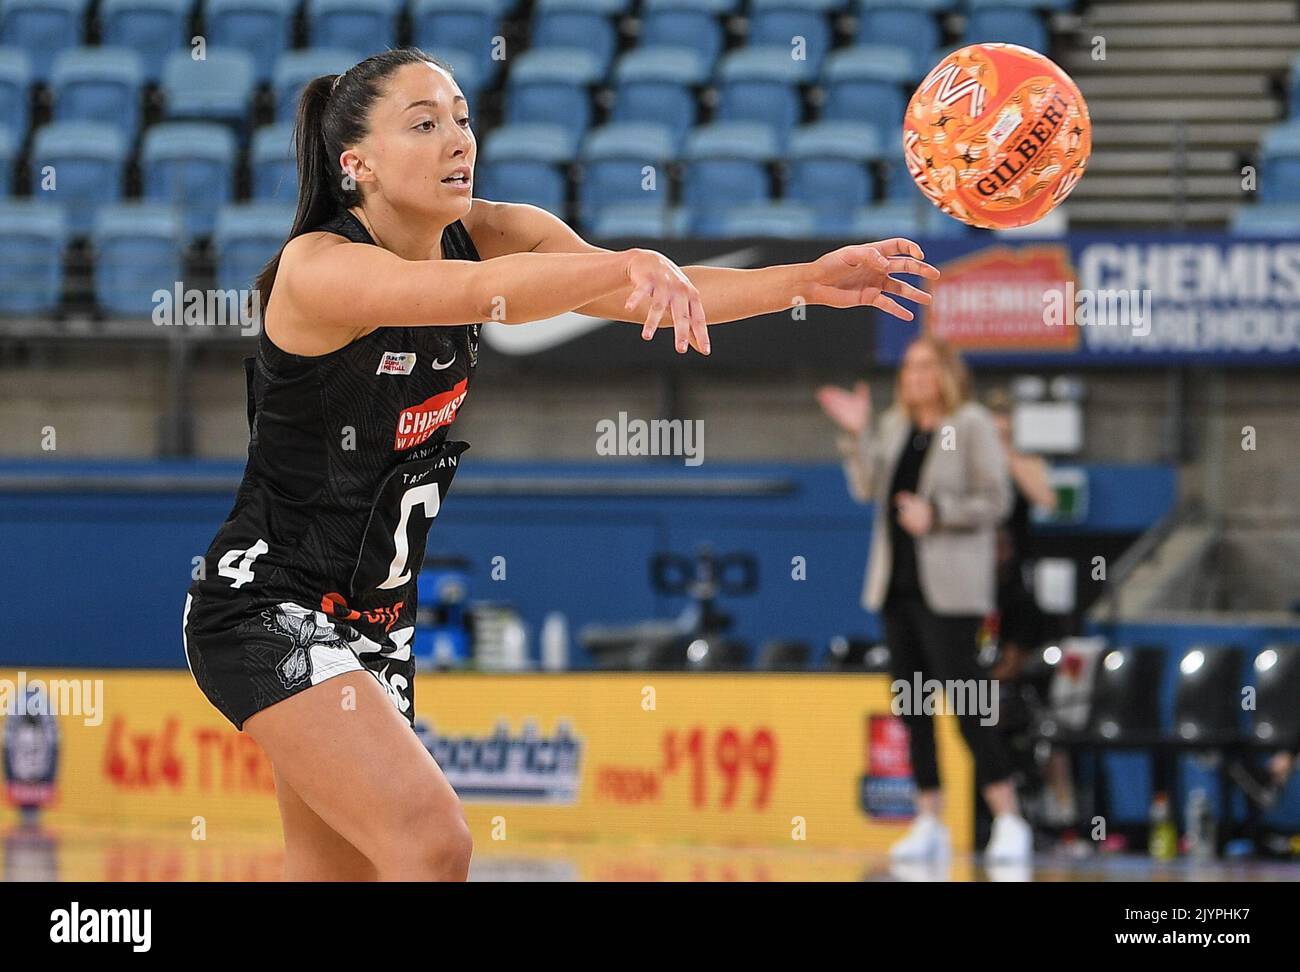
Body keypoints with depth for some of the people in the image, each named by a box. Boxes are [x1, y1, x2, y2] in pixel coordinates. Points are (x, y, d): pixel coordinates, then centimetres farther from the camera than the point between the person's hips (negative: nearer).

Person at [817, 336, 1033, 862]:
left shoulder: (972, 425, -4)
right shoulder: (894, 426, 14)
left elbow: (994, 501, -8)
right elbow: (867, 487, 7)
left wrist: (936, 513, -19)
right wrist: (855, 434, -4)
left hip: (948, 590, -7)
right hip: (897, 583, 7)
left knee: (964, 700, -12)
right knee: (912, 706, 6)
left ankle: (1009, 822, -9)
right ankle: (929, 824, 11)